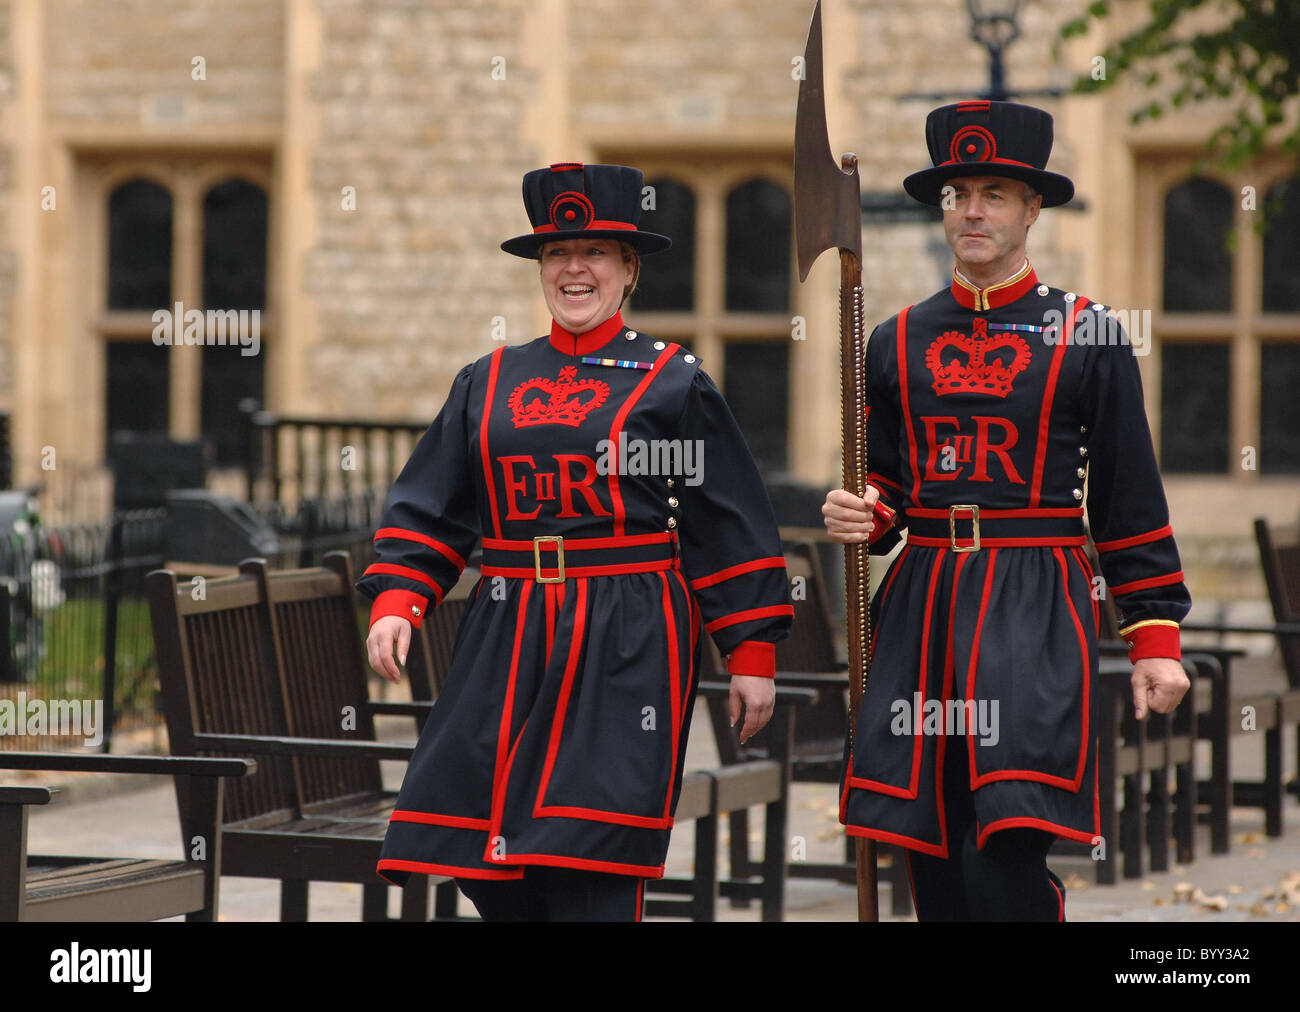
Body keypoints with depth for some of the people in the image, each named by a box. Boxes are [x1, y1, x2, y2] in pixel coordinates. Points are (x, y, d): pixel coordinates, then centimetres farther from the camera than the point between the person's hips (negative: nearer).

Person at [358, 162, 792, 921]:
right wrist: (397, 603, -4)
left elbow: (733, 528, 1)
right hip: (508, 644, 4)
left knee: (593, 872, -11)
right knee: (494, 874, 2)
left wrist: (753, 655, -3)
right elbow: (428, 510, 11)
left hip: (628, 650, -4)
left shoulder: (675, 383, 2)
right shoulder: (489, 383, 13)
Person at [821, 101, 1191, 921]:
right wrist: (861, 517, -4)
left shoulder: (1088, 336, 2)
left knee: (1009, 854, -17)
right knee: (934, 867, 4)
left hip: (1036, 607, -4)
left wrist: (1156, 639, -3)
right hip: (923, 606, 4)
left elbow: (1132, 503, 2)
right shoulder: (899, 342, 11)